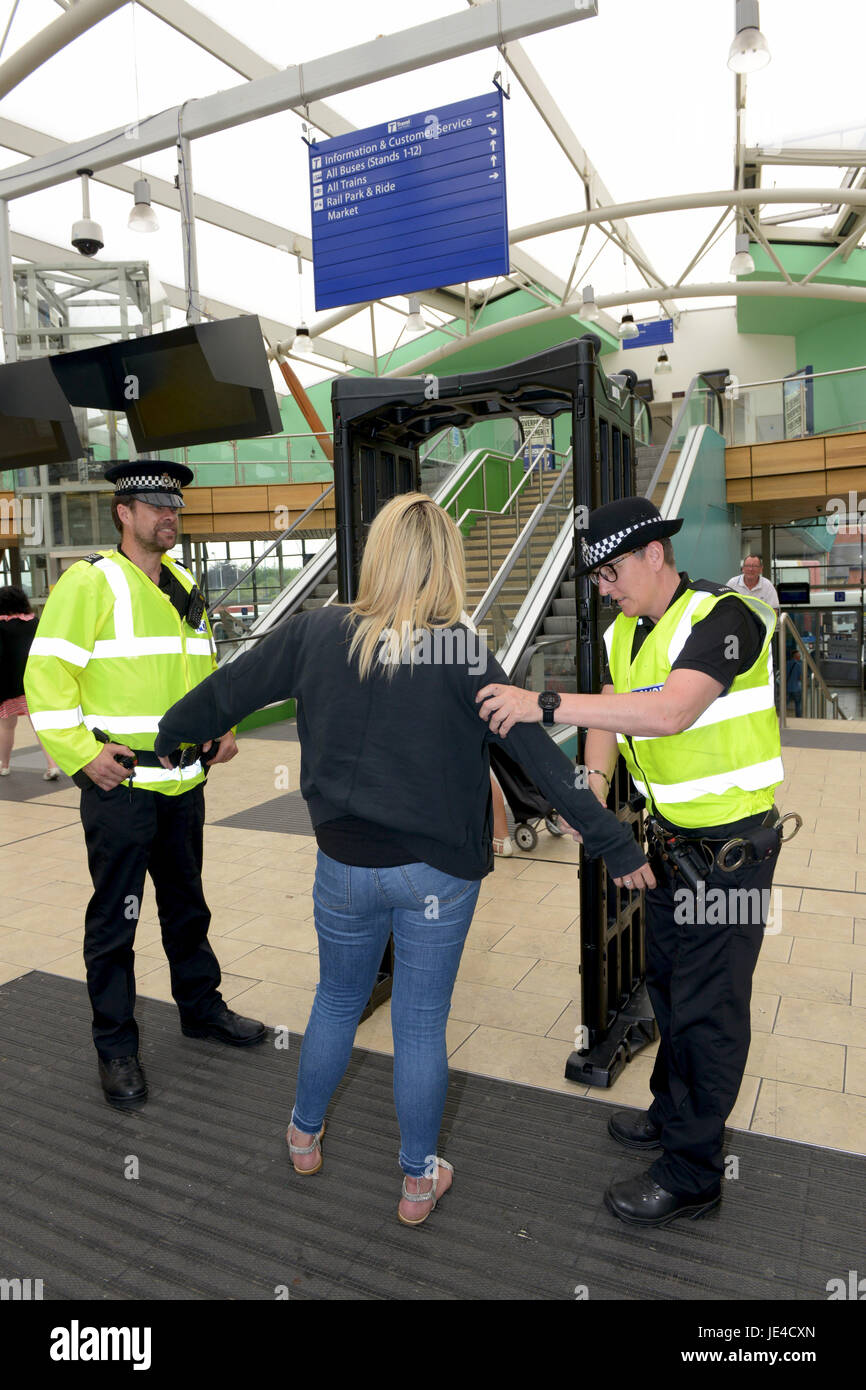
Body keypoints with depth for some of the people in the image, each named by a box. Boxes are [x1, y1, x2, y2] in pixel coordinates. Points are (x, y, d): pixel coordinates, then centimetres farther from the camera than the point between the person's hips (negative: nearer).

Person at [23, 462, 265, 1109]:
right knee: (115, 918, 5)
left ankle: (202, 1007, 37)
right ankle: (116, 1047, 21)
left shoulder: (184, 585, 12)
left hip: (184, 780, 7)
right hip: (120, 782, -7)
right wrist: (80, 753, -17)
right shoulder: (90, 582, -10)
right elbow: (47, 674, -13)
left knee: (187, 903, 20)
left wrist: (222, 726, 10)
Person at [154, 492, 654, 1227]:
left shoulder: (318, 633, -9)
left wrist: (172, 733, 22)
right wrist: (614, 843, -8)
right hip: (438, 875, -2)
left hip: (344, 865, 2)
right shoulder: (465, 654, -15)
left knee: (337, 1000, 25)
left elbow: (228, 690, 3)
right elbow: (540, 756, -15)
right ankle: (420, 1180, 34)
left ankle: (305, 1134, 48)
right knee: (422, 1024, 14)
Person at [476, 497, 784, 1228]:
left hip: (731, 844, -8)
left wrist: (544, 702, -38)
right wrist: (594, 779, -18)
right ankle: (674, 1112, 43)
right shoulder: (624, 633, 6)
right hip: (672, 838, 8)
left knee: (707, 1005, 2)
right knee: (669, 983, 21)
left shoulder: (722, 617, -22)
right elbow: (608, 717, 4)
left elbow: (670, 712, -37)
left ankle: (691, 1174, 19)